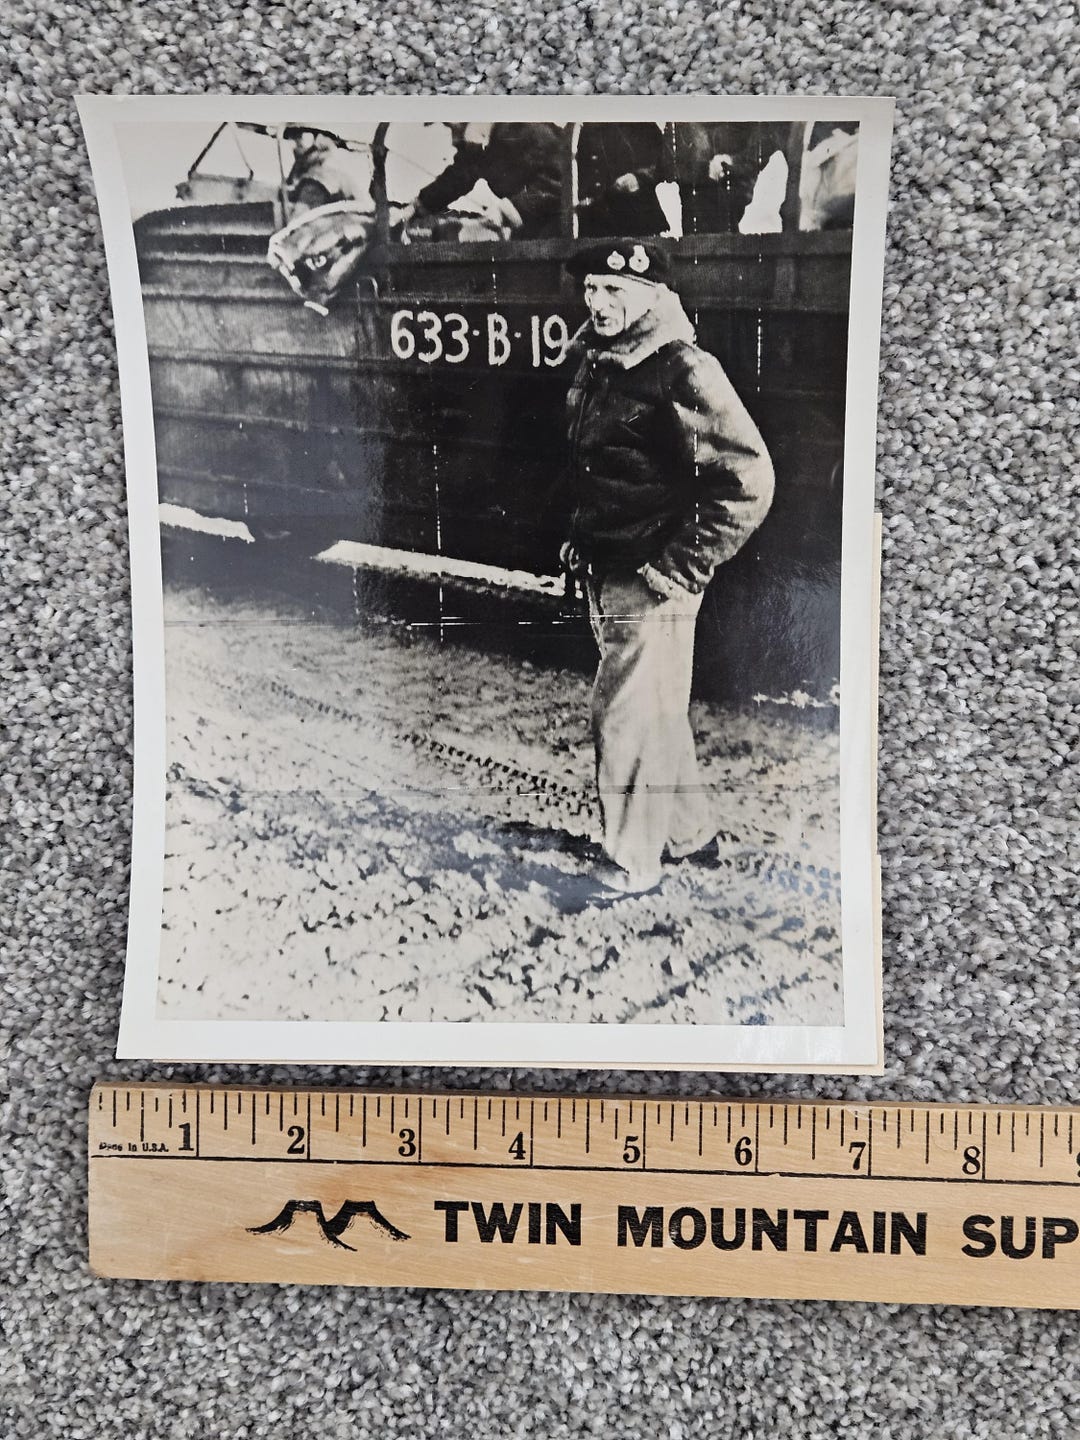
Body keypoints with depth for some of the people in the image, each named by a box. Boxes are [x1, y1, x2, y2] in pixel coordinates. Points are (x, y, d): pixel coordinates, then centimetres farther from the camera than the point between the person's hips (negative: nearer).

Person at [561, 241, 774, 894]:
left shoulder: (684, 370, -16)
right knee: (657, 713, 19)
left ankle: (632, 867, 13)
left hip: (652, 580, -9)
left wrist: (679, 567, -19)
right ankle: (689, 829, 36)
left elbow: (749, 481, -21)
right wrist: (579, 537, 16)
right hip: (603, 573, 9)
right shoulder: (597, 367, 11)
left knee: (629, 720, -2)